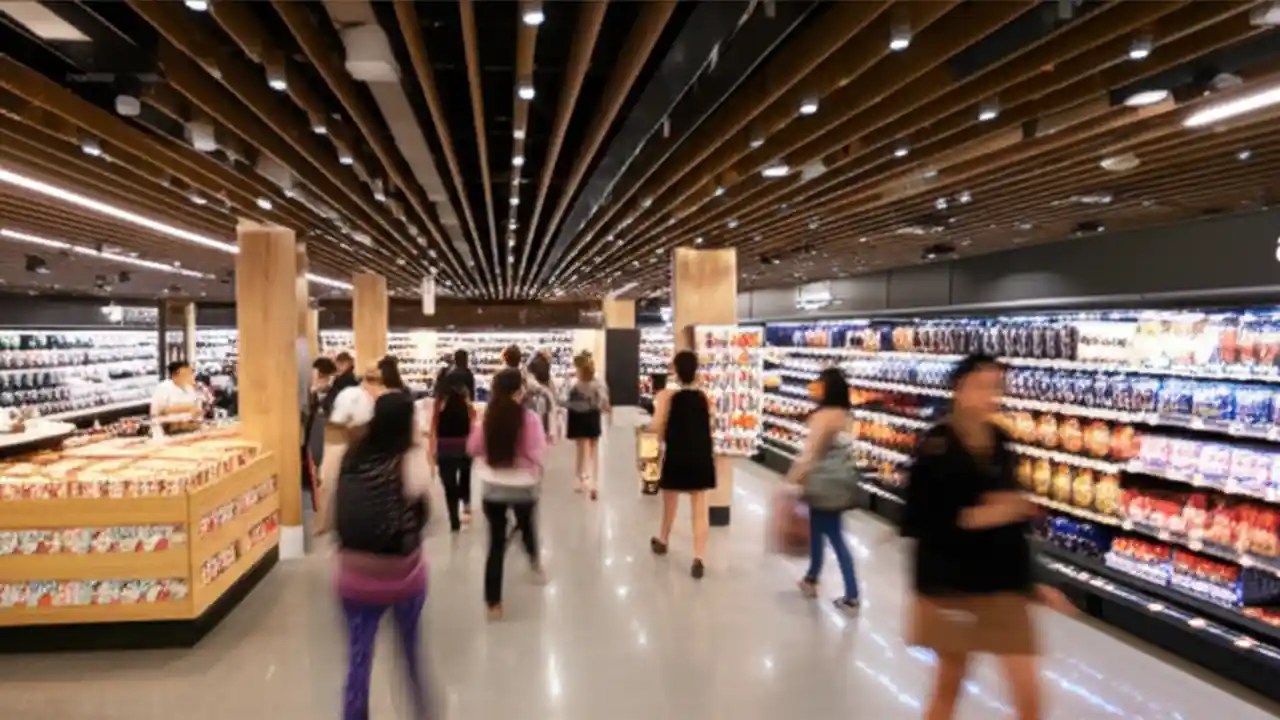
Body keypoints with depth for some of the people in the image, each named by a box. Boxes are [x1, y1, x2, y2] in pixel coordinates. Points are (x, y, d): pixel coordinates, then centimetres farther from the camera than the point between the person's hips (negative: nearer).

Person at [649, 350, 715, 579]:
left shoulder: (667, 395, -10)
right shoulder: (704, 397, -1)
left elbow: (657, 428, -17)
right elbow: (708, 427, -2)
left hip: (676, 457, -1)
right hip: (701, 458, 1)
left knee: (670, 504, 19)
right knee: (700, 508, 2)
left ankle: (662, 541, 42)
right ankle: (699, 559, -4)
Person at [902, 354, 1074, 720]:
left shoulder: (1000, 444, 2)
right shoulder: (936, 446, -16)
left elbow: (1013, 516, 11)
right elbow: (915, 522, -16)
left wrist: (1031, 582, 13)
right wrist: (973, 517, -25)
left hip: (1004, 584, 5)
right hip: (951, 585, -4)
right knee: (948, 686, 13)